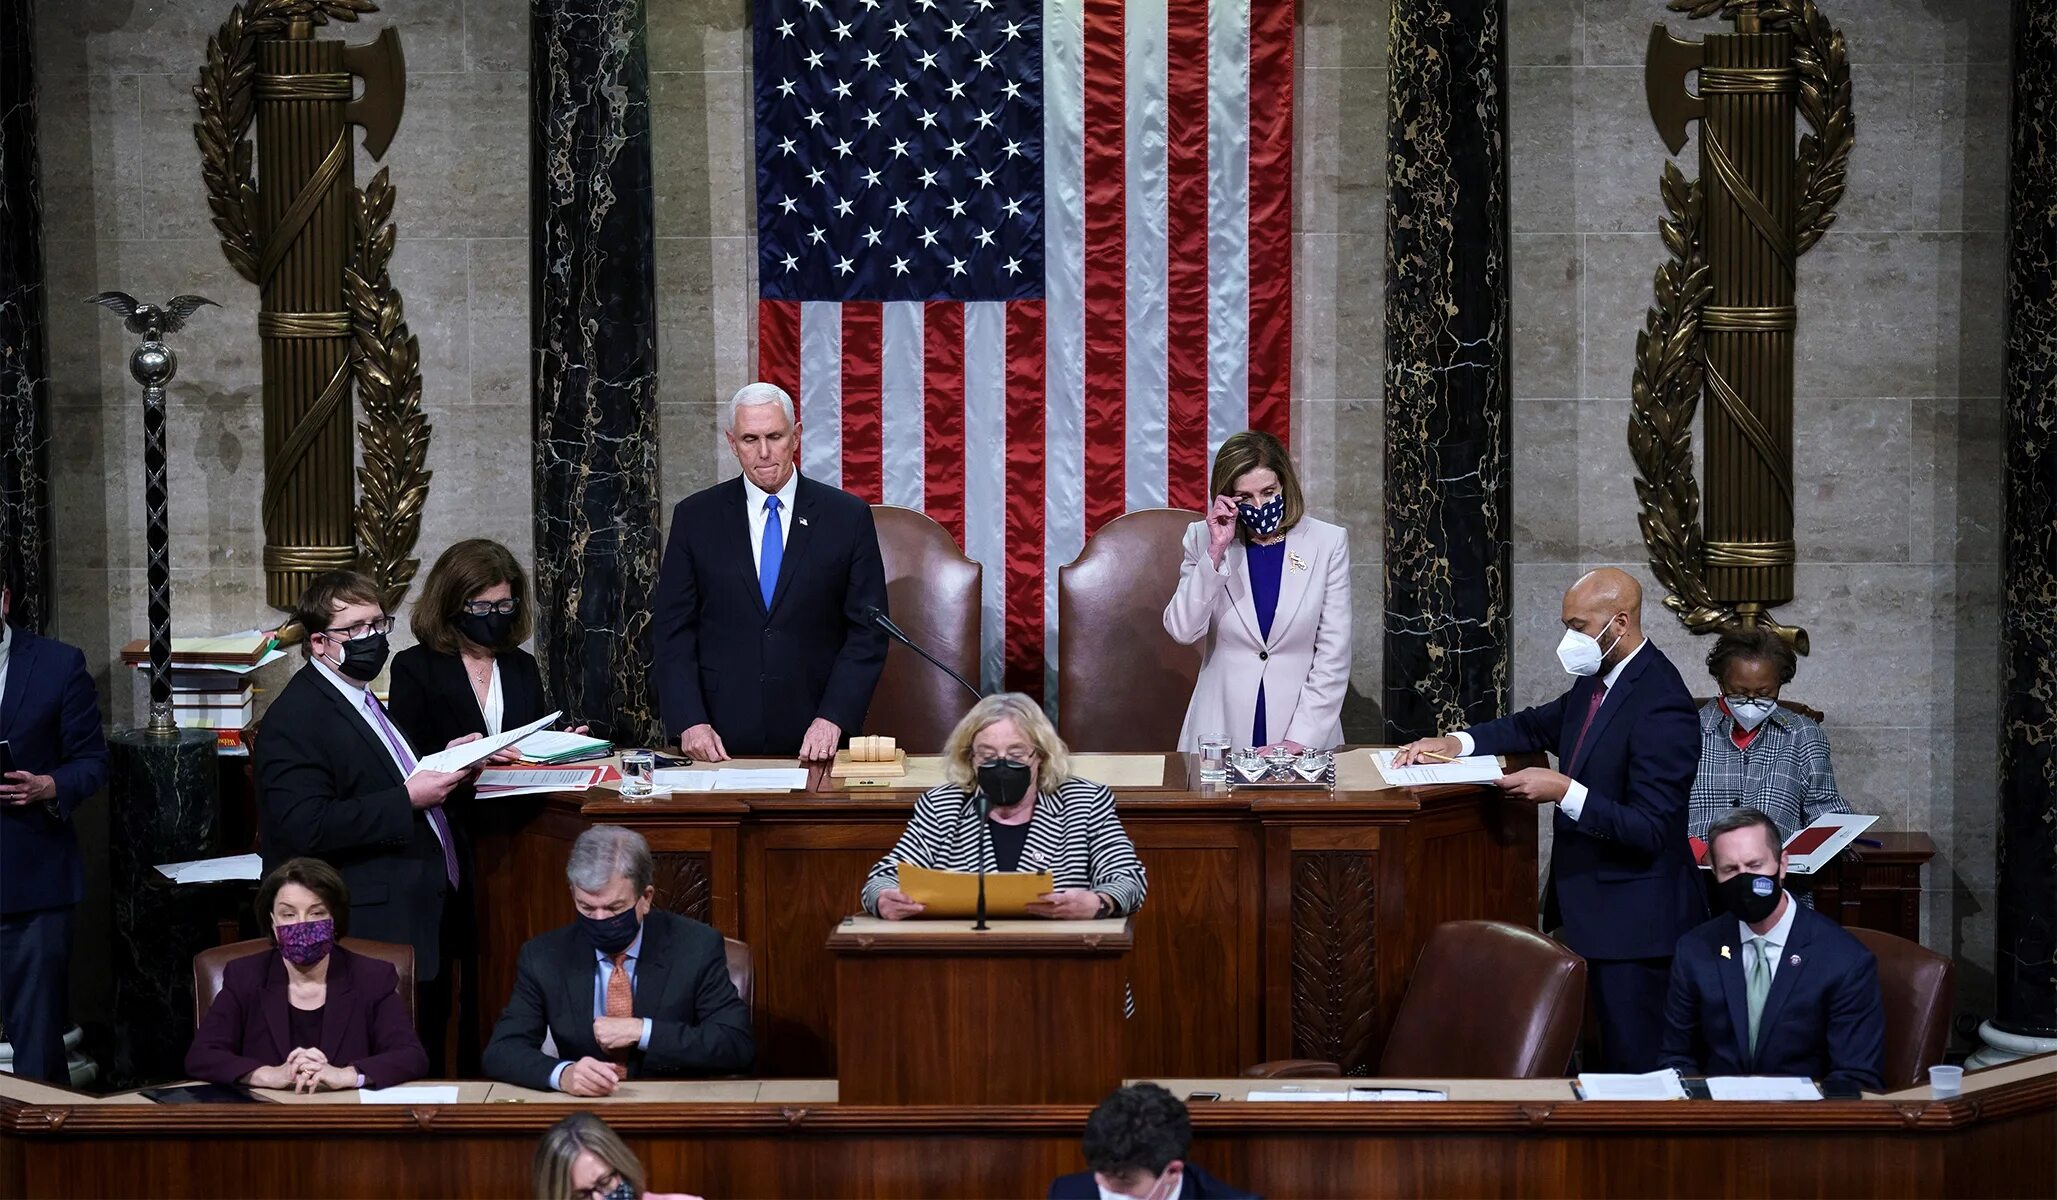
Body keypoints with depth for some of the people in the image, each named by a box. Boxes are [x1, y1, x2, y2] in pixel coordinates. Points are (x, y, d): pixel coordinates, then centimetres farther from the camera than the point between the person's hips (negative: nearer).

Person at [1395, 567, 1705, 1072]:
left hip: (1632, 917, -9)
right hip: (1588, 903, 9)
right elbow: (1537, 726, 24)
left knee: (1634, 1061, -2)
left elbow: (1651, 829, -23)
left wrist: (1564, 791, -27)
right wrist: (1456, 742, 10)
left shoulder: (1660, 703, -21)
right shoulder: (1596, 681, 6)